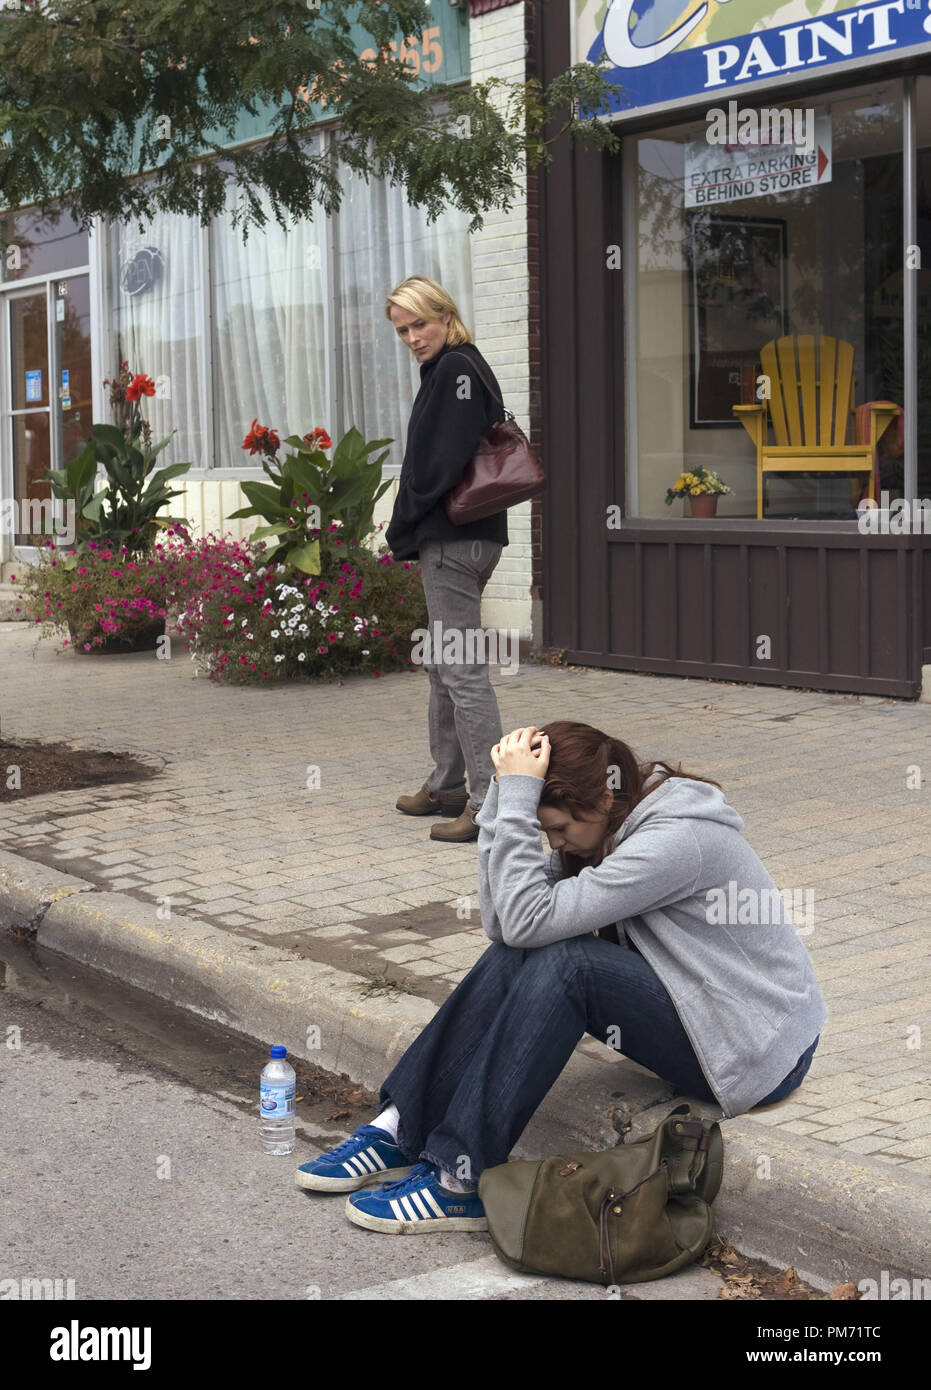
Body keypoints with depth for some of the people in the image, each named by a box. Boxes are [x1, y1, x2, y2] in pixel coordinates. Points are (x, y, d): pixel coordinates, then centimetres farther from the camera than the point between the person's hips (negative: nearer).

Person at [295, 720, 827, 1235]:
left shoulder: (678, 839, -24)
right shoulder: (621, 823, 3)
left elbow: (530, 918, -29)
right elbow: (502, 921, -4)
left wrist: (518, 796, -26)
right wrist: (505, 795, -11)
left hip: (759, 1055, -9)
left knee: (566, 964, -26)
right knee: (517, 956, -10)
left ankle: (459, 1180, -22)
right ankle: (402, 1130, -6)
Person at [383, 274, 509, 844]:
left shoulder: (456, 370, -12)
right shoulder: (452, 369, 19)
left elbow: (443, 462, -19)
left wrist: (404, 529, -9)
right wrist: (411, 532, 13)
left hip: (455, 539, -11)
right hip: (458, 539, 11)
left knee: (462, 670, -10)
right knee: (443, 665, 18)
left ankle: (491, 801, -9)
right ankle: (447, 786, 29)